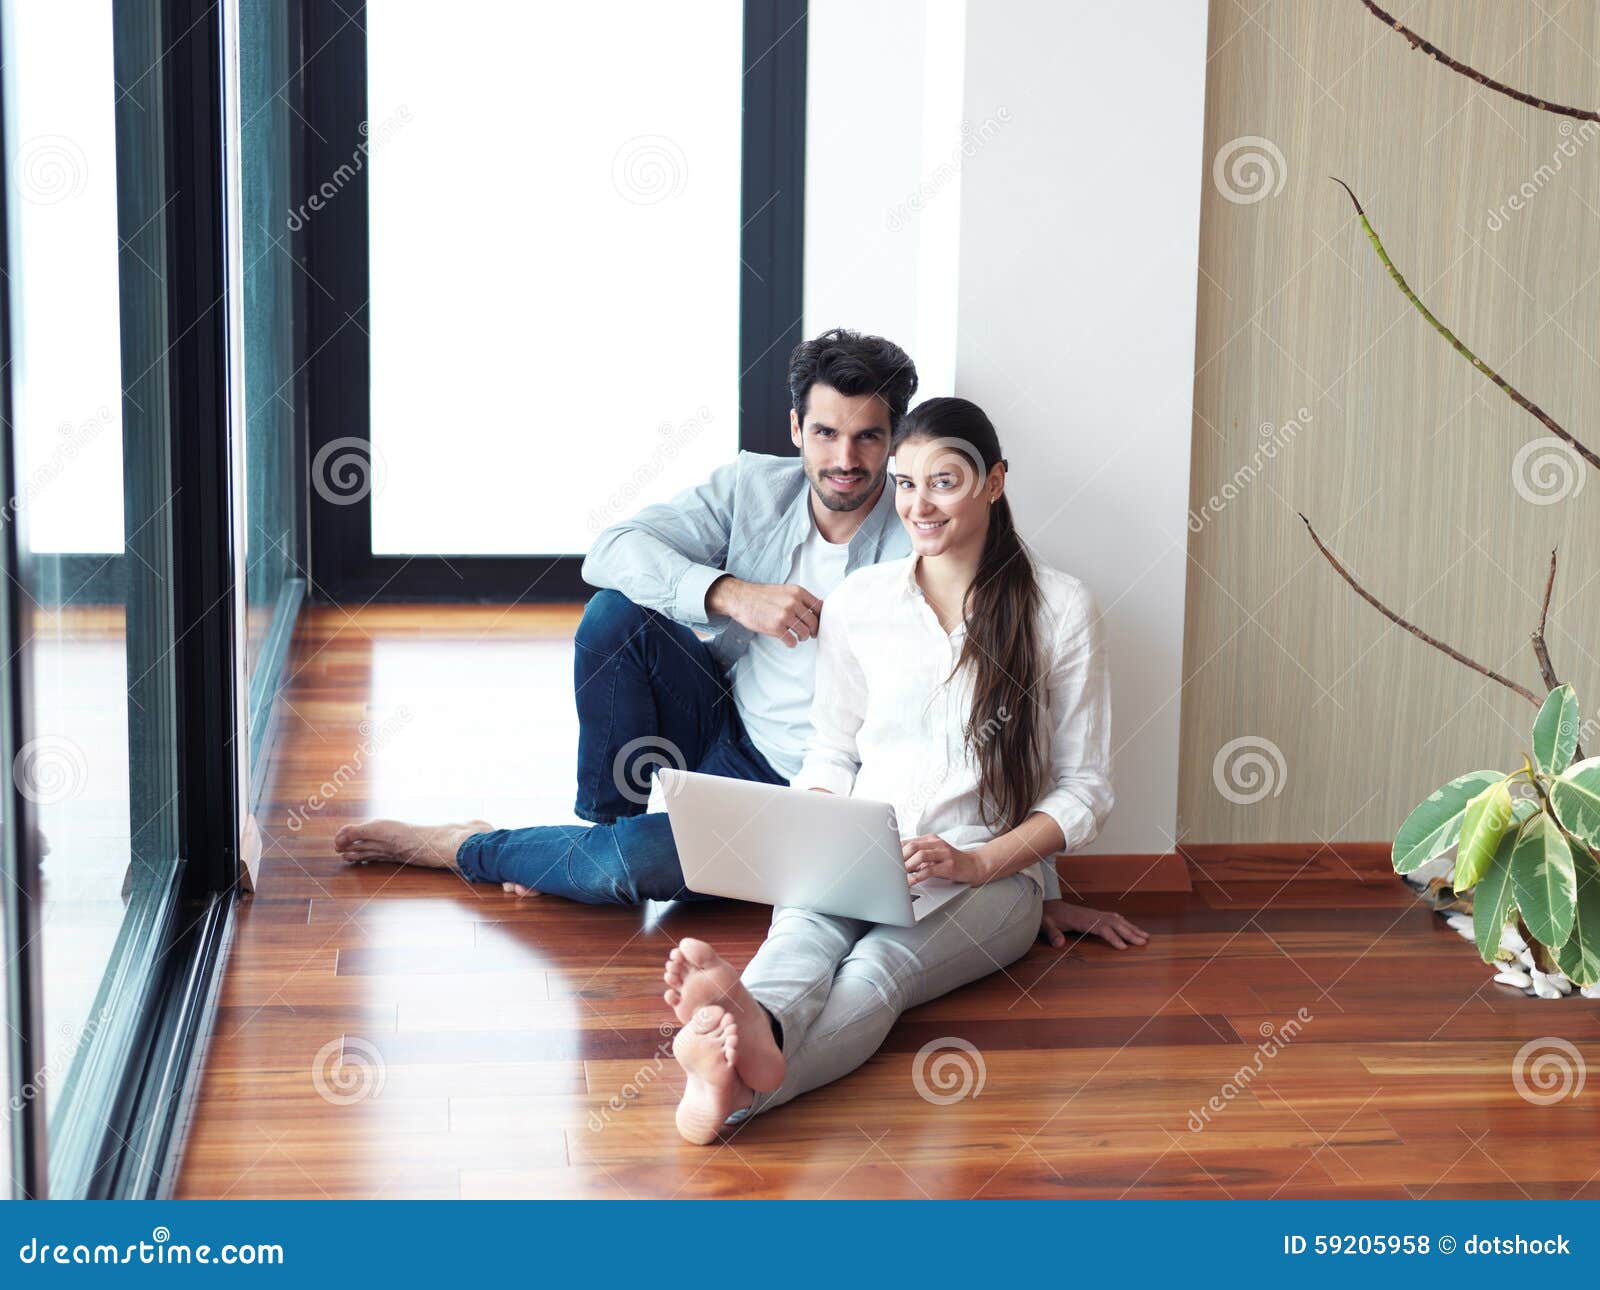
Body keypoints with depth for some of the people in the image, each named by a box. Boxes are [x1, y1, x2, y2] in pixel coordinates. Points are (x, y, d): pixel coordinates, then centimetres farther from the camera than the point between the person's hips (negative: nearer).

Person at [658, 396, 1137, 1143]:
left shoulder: (1060, 609, 5)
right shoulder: (858, 601, 13)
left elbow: (1084, 791, 5)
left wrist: (977, 862, -12)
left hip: (992, 878, -2)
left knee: (880, 964, -36)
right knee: (805, 931, -35)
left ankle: (739, 1084, -68)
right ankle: (752, 1034, -71)